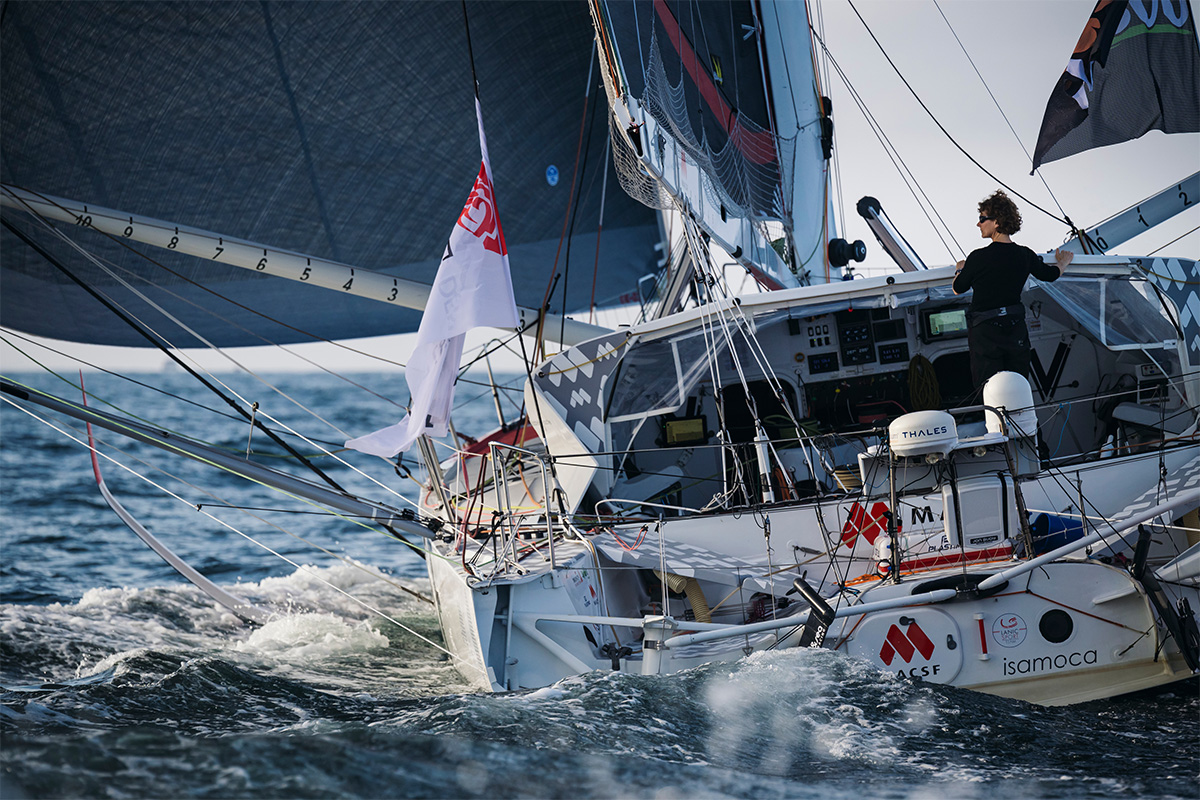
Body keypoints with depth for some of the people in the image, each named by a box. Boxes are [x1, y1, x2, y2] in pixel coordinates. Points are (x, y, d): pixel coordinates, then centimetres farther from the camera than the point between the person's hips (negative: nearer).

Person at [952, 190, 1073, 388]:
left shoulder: (978, 258, -14)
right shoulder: (1025, 255, 1)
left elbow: (958, 288, 2)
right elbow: (1050, 274, 21)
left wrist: (960, 269, 25)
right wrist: (1062, 262, 44)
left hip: (985, 333, -5)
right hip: (1017, 332, 5)